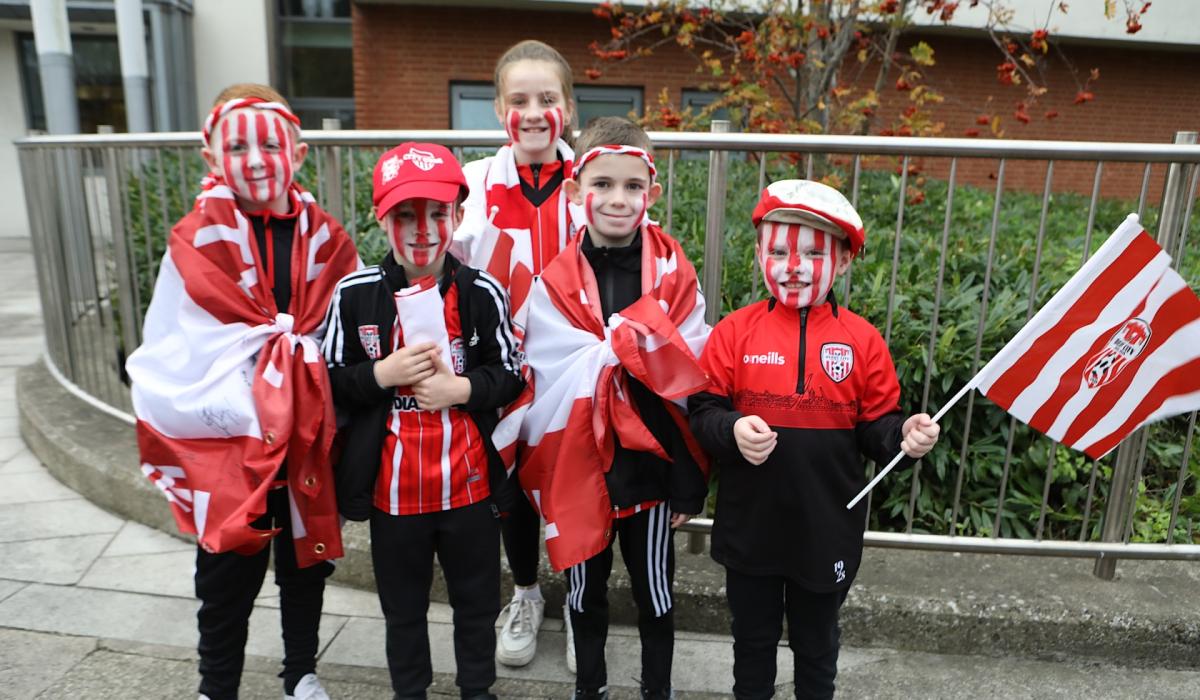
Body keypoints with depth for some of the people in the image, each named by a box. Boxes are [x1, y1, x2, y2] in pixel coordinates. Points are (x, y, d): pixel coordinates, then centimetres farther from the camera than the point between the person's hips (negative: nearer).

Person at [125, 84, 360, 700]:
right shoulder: (196, 241, -7)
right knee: (228, 570, 12)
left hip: (309, 442, 2)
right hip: (226, 445, -2)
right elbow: (172, 357, -7)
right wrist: (235, 409, -16)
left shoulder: (326, 239, -1)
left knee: (306, 560, 18)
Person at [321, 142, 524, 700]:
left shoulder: (483, 292, -9)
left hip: (470, 485, 0)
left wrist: (463, 388, -20)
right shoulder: (354, 295, -8)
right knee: (402, 606, 22)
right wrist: (383, 373, -19)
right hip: (392, 488, 1)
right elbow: (329, 383, -2)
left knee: (477, 600, 20)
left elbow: (513, 376, -2)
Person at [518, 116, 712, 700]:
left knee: (655, 592, 17)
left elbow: (691, 378, -5)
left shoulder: (675, 275, -7)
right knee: (585, 590, 20)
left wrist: (691, 483, -3)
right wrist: (635, 339, -20)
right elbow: (555, 383, -14)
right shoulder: (554, 283, -7)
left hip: (652, 464, 0)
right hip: (579, 466, 0)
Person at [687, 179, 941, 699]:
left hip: (828, 530, 0)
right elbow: (702, 412, -5)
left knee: (816, 646, 23)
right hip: (750, 525, 0)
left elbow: (875, 427, -1)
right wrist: (732, 431, -25)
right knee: (753, 639, 22)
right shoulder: (735, 332, -7)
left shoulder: (862, 340, -5)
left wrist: (904, 437, -21)